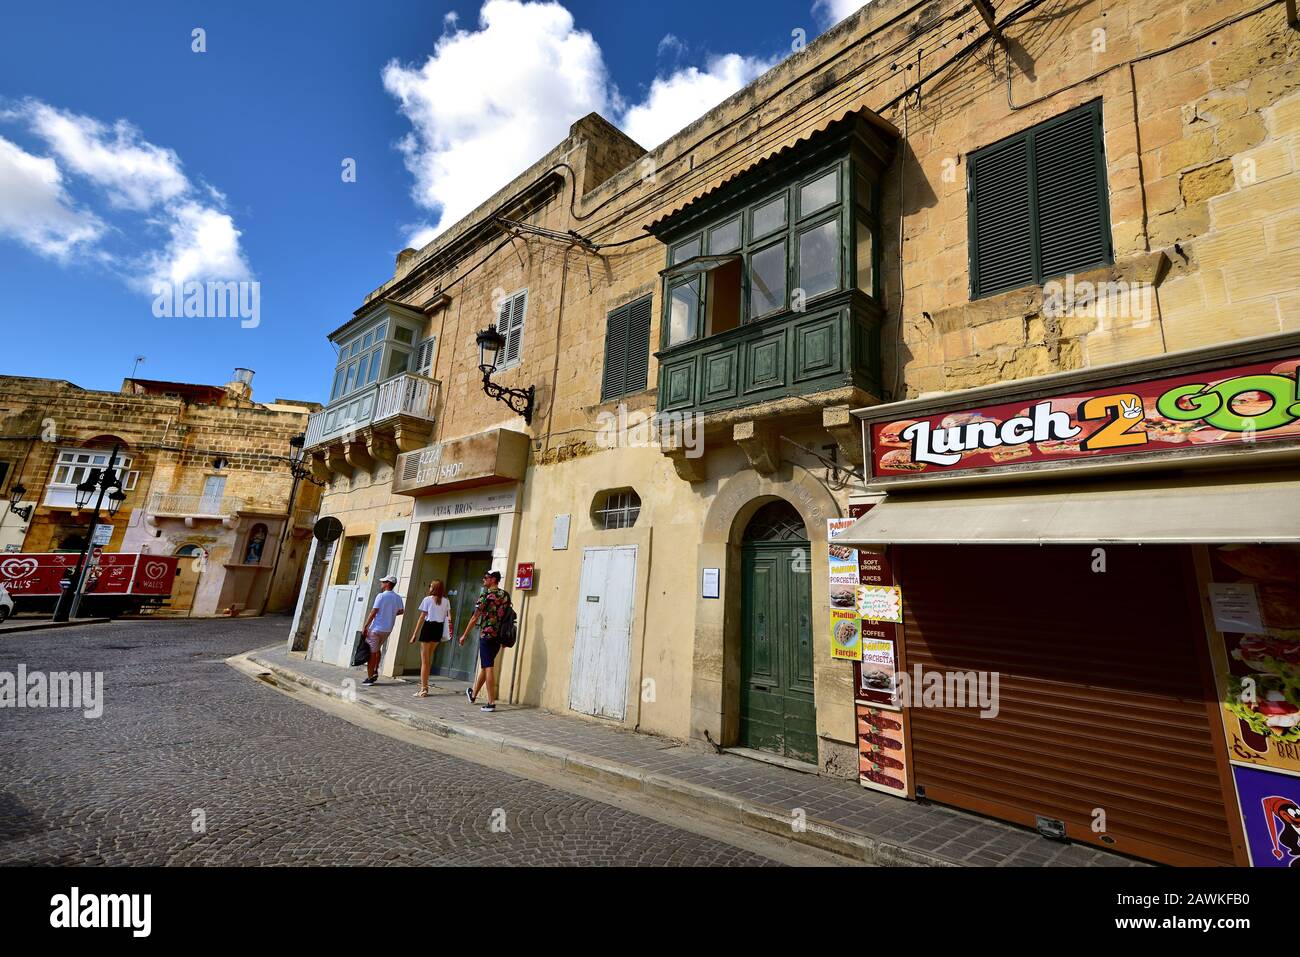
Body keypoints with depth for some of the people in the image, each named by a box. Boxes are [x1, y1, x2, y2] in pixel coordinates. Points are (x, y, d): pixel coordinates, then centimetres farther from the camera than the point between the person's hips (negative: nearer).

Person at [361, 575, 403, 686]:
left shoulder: (381, 596, -13)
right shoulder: (398, 598, 4)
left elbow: (373, 612, -14)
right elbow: (401, 611, 13)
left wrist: (365, 626, -9)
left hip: (376, 628, -6)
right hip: (388, 629, 6)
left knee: (371, 652, 2)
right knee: (377, 649, 23)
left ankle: (369, 678, 5)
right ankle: (375, 671, 19)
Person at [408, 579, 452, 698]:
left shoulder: (428, 599, -4)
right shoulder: (446, 601, 7)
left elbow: (422, 618, -5)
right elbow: (449, 617, 1)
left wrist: (414, 634, -1)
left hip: (428, 626, -4)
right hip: (439, 628, 5)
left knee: (424, 660, 3)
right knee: (429, 657, 20)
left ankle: (423, 689, 4)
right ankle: (425, 684, 24)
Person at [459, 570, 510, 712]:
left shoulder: (486, 595, -10)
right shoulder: (506, 596, 9)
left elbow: (475, 617, -8)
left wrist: (465, 635, 1)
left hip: (487, 635, -7)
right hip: (499, 636, 7)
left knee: (488, 668, -3)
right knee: (485, 666, 19)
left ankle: (491, 703, -3)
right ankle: (473, 694, 36)